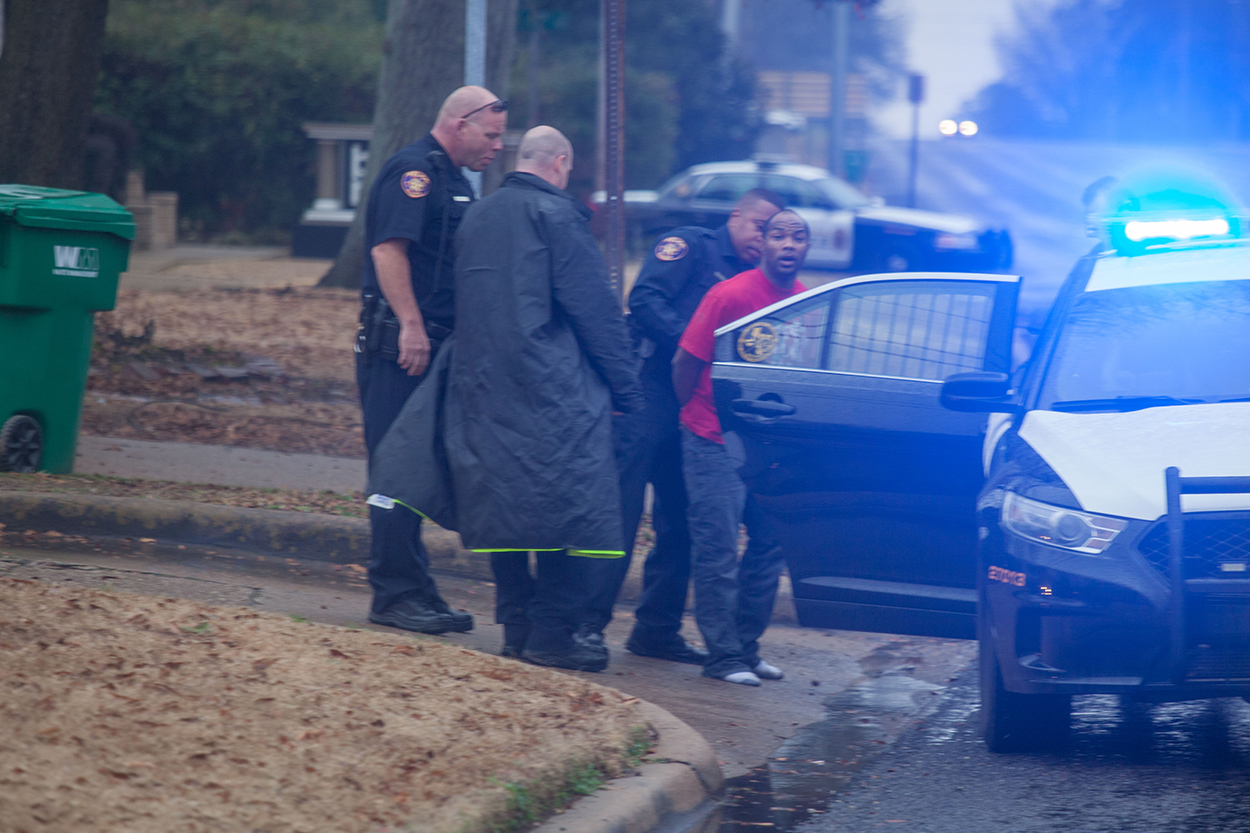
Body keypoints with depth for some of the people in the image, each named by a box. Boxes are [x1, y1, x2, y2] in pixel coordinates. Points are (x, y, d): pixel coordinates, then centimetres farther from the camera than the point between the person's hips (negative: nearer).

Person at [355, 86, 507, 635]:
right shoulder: (413, 171, -11)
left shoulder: (453, 180, 21)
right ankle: (396, 594, -4)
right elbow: (388, 248, -22)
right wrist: (411, 327, -26)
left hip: (431, 346, 10)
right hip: (399, 344, -10)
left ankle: (412, 592, 15)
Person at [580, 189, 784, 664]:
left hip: (693, 407, 8)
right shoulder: (691, 247, 0)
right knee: (622, 507, -11)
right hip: (649, 395, -8)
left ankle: (657, 629, 14)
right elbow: (645, 300, -13)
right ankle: (590, 621, -11)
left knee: (679, 522, 8)